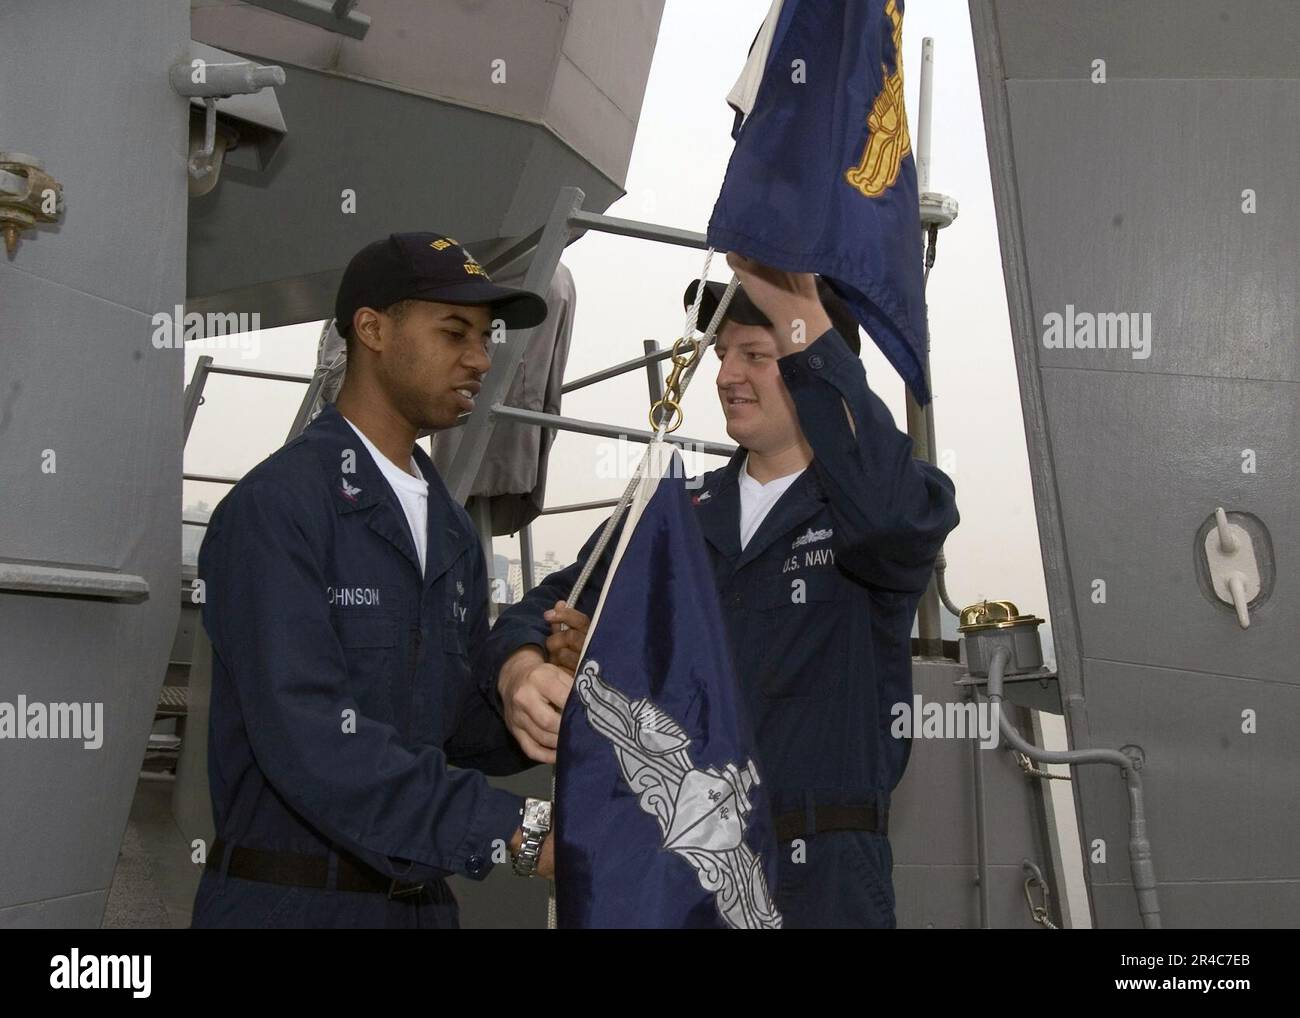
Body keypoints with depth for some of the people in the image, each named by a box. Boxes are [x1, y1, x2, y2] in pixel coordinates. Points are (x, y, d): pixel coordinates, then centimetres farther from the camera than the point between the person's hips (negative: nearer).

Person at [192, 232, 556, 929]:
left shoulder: (452, 531, 10)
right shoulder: (276, 506, -14)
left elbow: (461, 727, 8)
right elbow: (310, 739, -23)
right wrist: (515, 830, -25)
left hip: (421, 899, 7)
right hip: (288, 900, -7)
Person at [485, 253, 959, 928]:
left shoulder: (855, 506, -4)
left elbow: (899, 512, -29)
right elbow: (549, 608, 4)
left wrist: (802, 318, -32)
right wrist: (524, 673, -20)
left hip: (818, 880, -4)